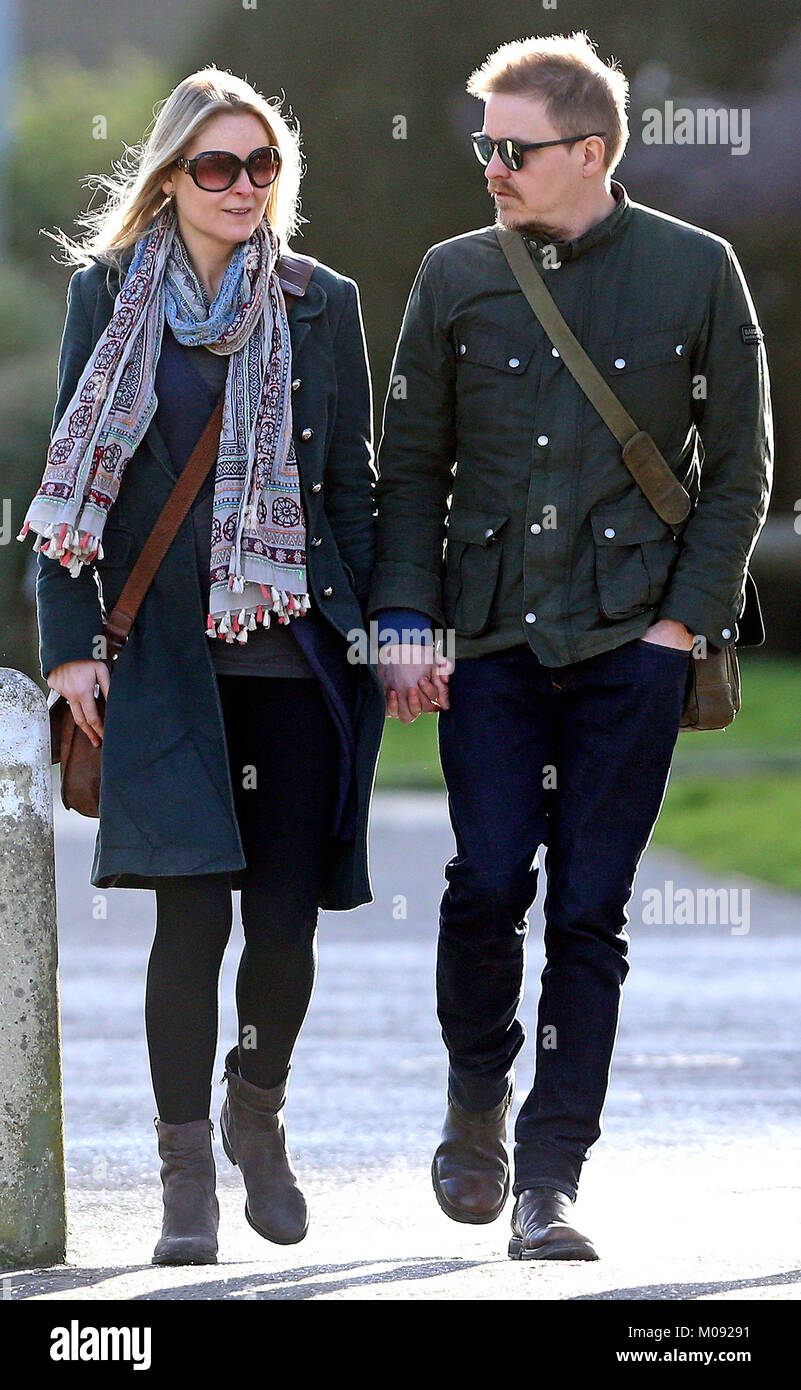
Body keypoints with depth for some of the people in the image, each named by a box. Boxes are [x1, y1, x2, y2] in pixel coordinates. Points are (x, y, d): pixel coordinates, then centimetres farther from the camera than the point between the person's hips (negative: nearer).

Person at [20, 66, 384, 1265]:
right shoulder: (109, 295, 5)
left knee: (285, 913, 0)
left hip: (297, 651, 1)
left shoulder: (320, 304, 8)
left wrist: (377, 630, 5)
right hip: (165, 657, -1)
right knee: (194, 909, -10)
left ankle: (257, 1111, 27)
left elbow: (355, 482, 11)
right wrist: (71, 641, -1)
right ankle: (186, 1172, 0)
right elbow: (76, 477, 6)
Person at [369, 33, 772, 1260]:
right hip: (495, 641, 1)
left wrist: (688, 616, -4)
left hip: (632, 644, -1)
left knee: (590, 914, -2)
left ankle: (548, 1181, 4)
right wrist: (405, 622, 2)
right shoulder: (457, 276, 6)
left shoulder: (695, 272, 1)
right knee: (488, 885, -10)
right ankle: (477, 1104, 17)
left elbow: (738, 466, 5)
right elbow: (412, 463, 11)